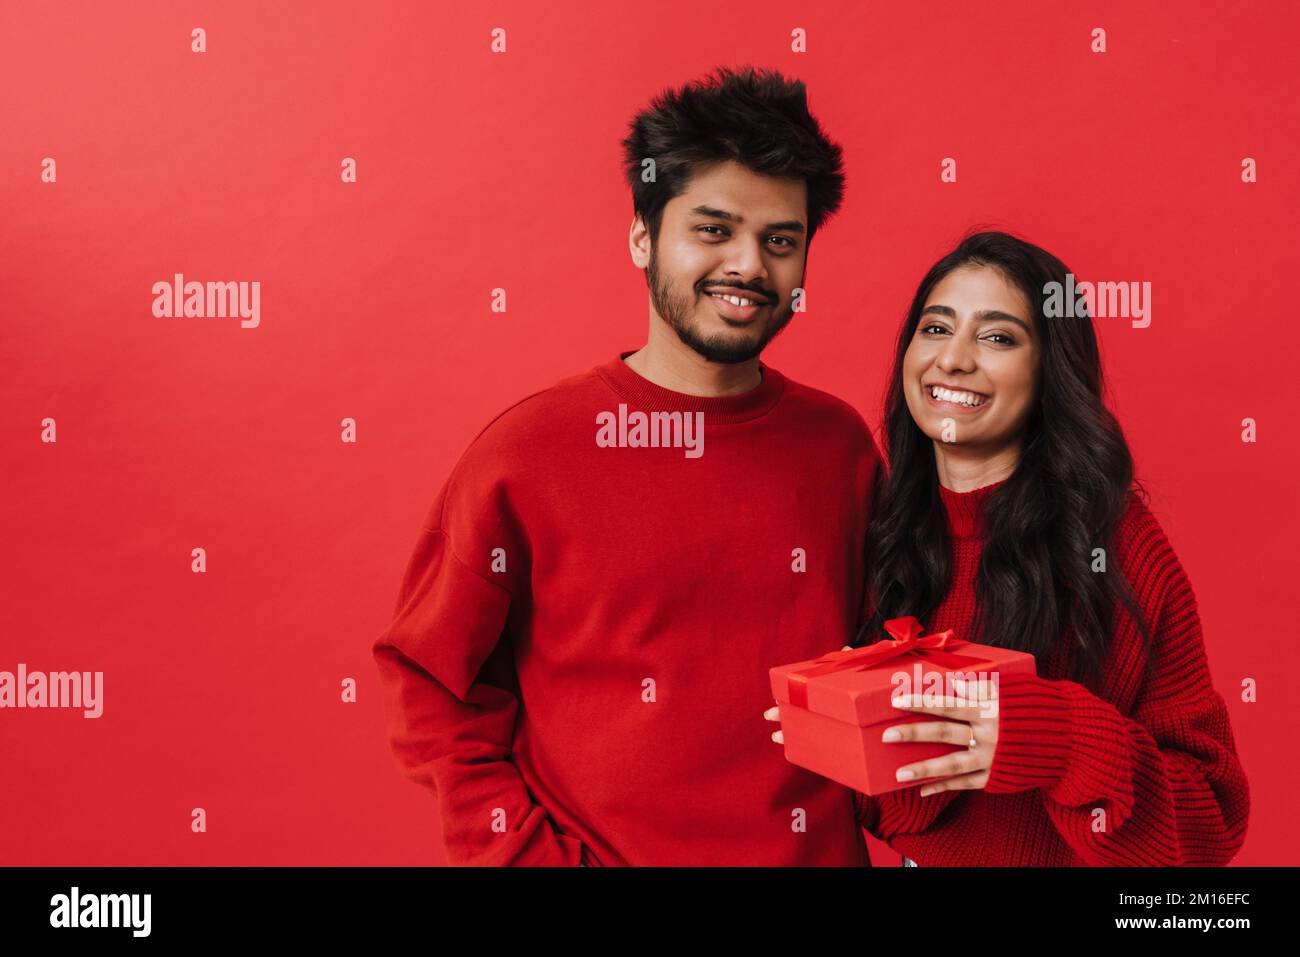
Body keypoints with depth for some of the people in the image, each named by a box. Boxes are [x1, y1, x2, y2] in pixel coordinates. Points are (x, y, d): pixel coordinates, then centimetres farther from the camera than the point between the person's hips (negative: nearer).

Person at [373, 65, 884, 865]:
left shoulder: (840, 442, -3)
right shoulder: (527, 454, -13)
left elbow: (877, 655, 9)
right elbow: (426, 681, -7)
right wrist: (532, 851, -12)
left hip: (822, 849, 3)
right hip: (603, 847, -2)